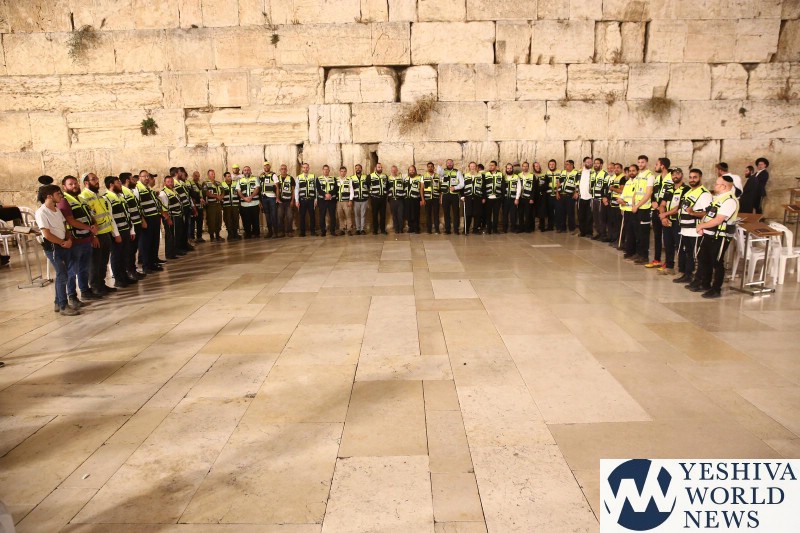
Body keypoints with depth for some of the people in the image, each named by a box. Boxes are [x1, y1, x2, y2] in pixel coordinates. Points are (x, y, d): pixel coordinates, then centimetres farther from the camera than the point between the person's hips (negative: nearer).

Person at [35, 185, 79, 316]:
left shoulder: (57, 210, 12)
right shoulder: (41, 212, -14)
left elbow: (65, 227, 14)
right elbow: (47, 234, -16)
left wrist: (69, 240, -4)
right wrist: (63, 243, -8)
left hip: (64, 245, 8)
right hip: (52, 247, -8)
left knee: (62, 275, 11)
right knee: (62, 276, -7)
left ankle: (58, 303, 22)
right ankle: (63, 306, 1)